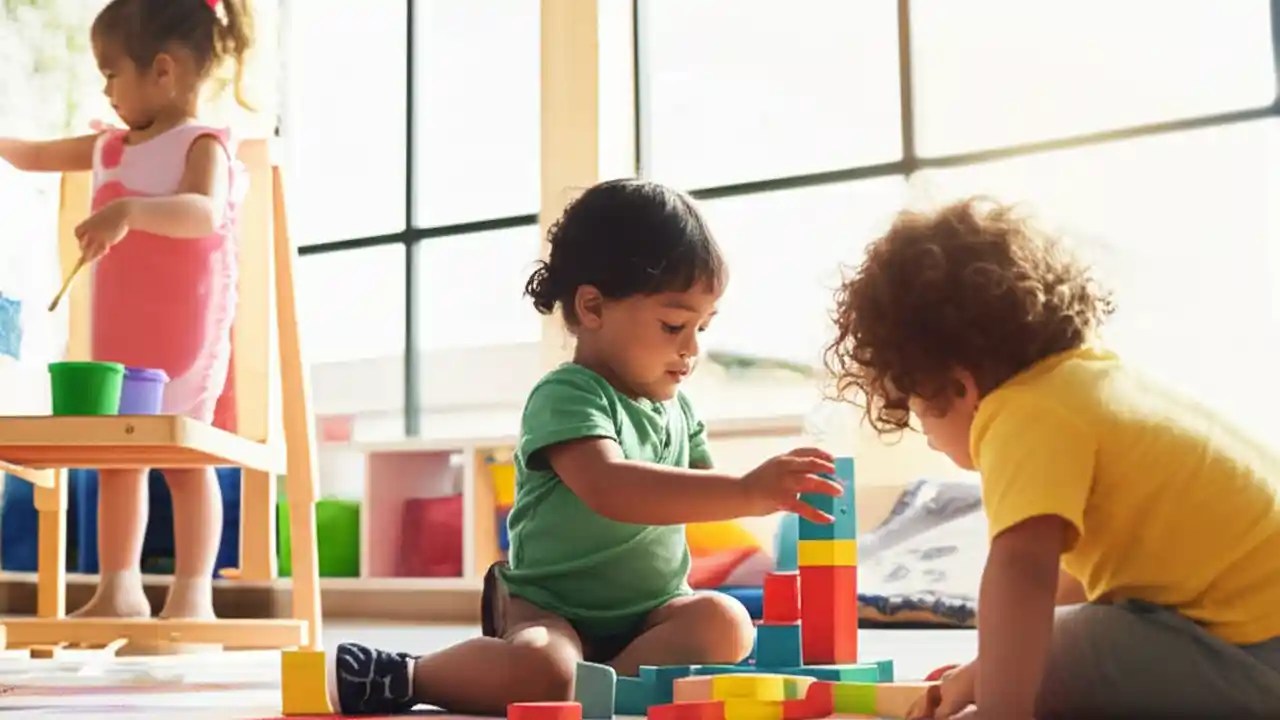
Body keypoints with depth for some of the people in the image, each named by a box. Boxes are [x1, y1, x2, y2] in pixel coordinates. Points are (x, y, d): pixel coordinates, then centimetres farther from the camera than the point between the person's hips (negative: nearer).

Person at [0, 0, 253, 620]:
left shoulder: (201, 144, -10)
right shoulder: (110, 148, 13)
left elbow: (204, 213, -29)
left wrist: (129, 211, -40)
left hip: (184, 339, -8)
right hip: (117, 342, 8)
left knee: (184, 458, -4)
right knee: (115, 458, 9)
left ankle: (193, 593, 2)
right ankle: (118, 589, 16)